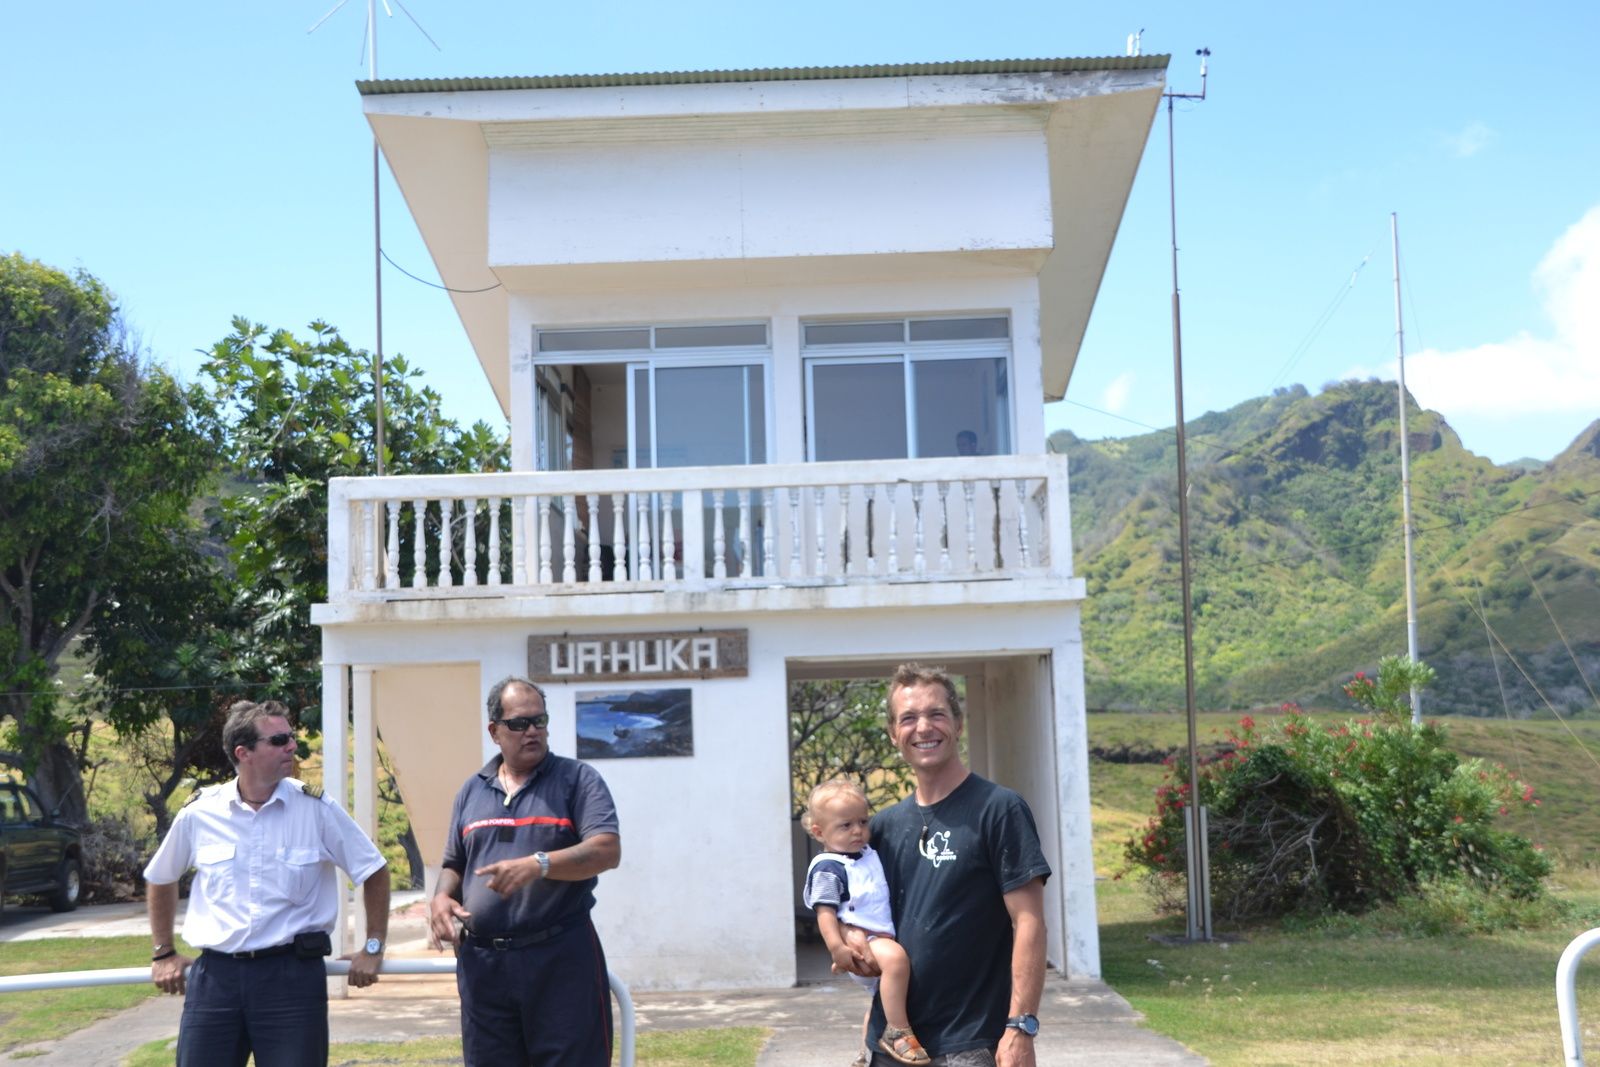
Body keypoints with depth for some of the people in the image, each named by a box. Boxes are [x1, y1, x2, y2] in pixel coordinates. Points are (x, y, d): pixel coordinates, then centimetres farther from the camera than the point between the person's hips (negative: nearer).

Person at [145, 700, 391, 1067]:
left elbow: (373, 871, 5)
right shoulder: (199, 813, 0)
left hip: (293, 973, -2)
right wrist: (163, 953, 17)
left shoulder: (317, 809, -5)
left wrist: (373, 948, 2)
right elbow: (160, 879, 19)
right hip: (214, 975, 2)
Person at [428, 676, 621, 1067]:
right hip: (482, 963, 4)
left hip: (562, 960, -4)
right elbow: (454, 865, 21)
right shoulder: (472, 792, 15)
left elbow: (607, 850, -12)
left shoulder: (577, 779, 0)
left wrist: (539, 865, -25)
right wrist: (441, 897, -2)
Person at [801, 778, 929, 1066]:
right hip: (859, 940, -10)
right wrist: (836, 947, -28)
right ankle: (899, 1033, -31)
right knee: (896, 958, -36)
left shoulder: (869, 854, 15)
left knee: (884, 998, 22)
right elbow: (825, 912, -19)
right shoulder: (828, 868, -12)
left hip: (883, 937, 10)